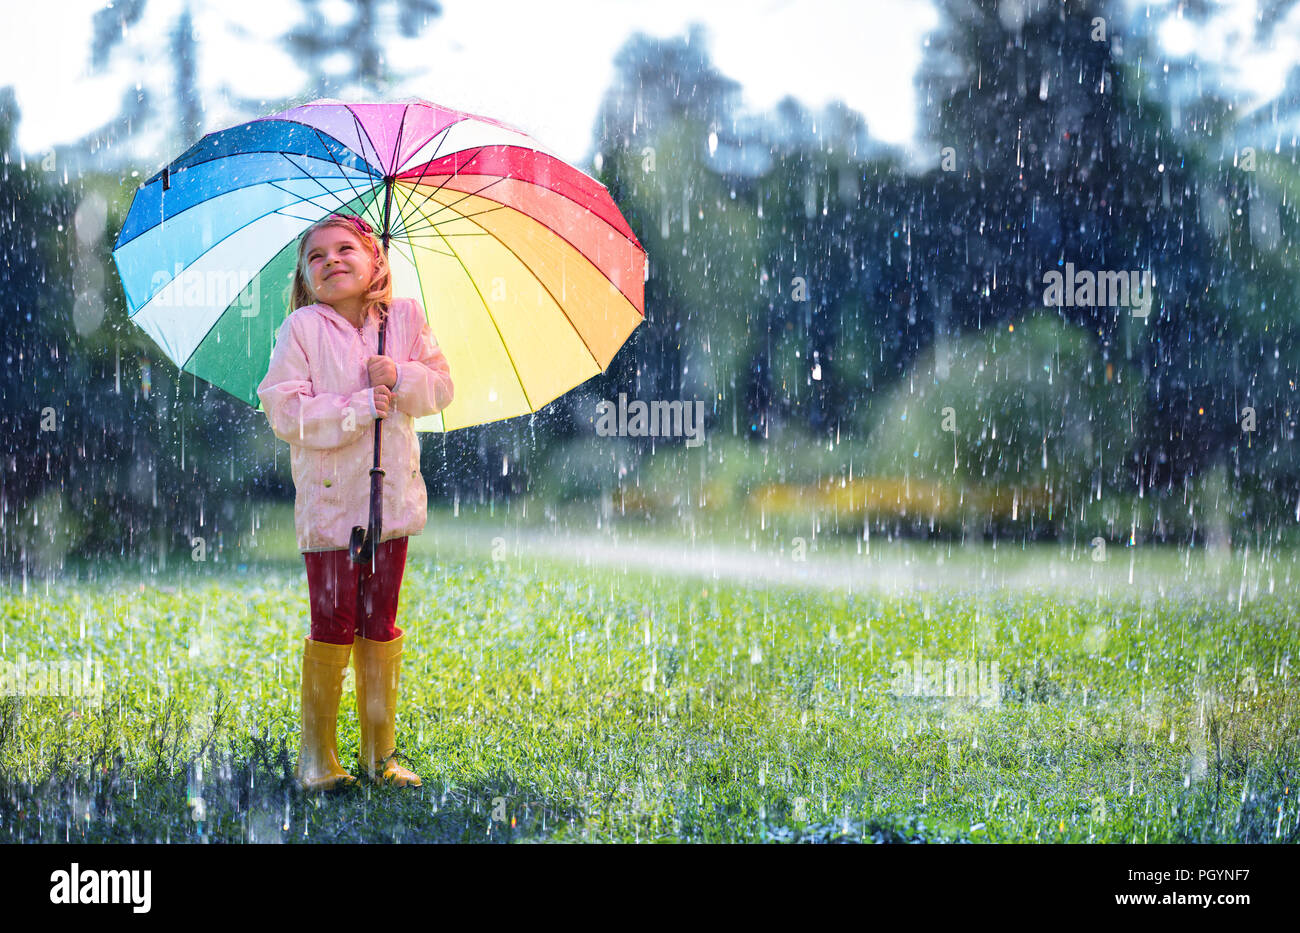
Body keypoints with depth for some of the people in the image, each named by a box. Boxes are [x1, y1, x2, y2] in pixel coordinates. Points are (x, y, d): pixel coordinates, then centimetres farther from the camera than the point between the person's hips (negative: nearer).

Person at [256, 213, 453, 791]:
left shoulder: (404, 318, 4)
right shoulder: (302, 330, -7)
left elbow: (441, 386, 5)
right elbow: (284, 412, -13)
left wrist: (400, 377, -15)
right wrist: (358, 408, -20)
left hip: (392, 496, 4)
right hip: (328, 500, -4)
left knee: (380, 625, 10)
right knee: (332, 628, -3)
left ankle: (379, 752, 19)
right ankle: (316, 757, 9)